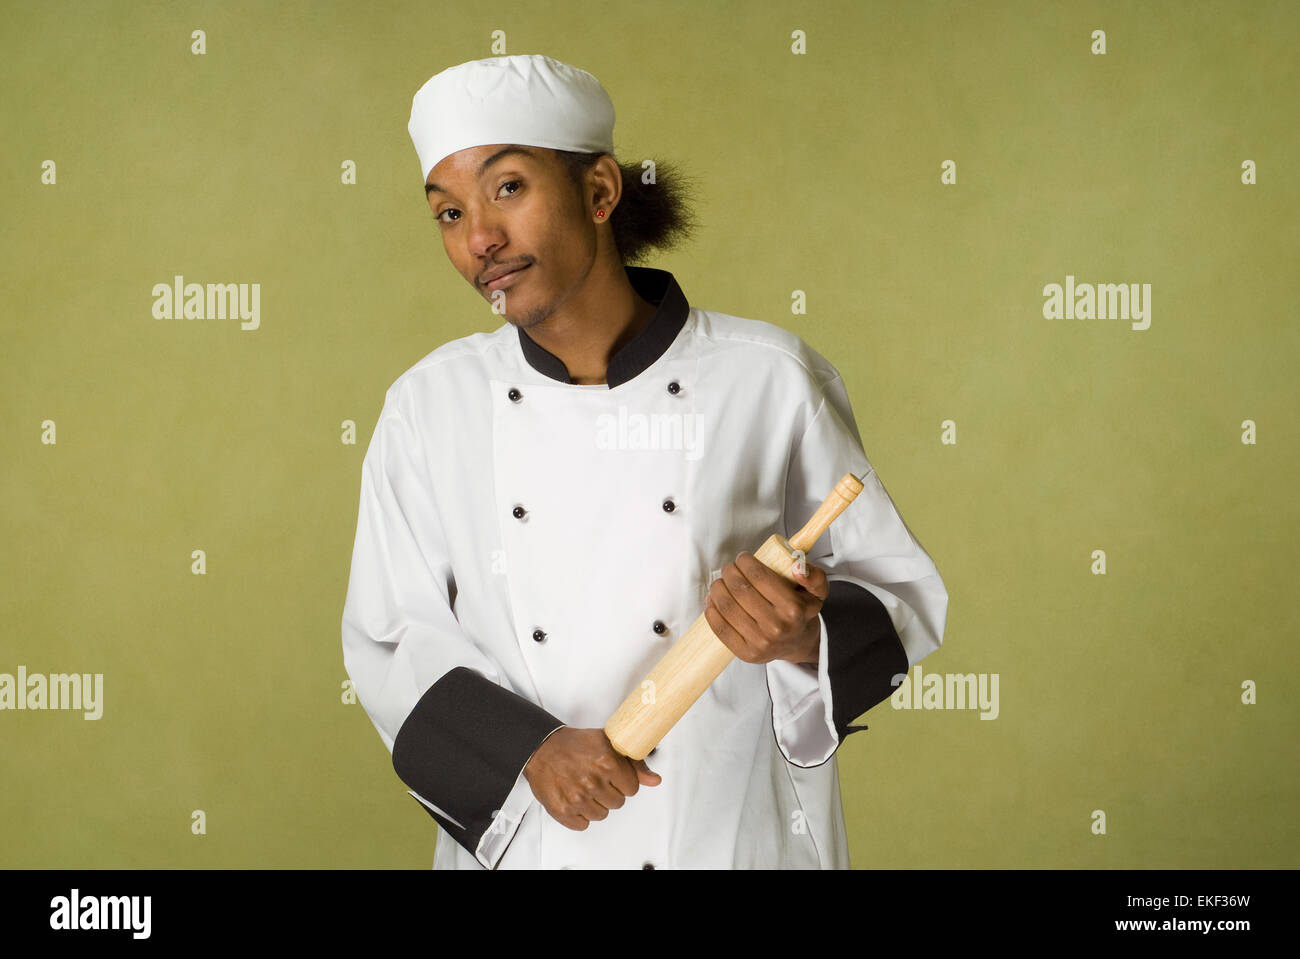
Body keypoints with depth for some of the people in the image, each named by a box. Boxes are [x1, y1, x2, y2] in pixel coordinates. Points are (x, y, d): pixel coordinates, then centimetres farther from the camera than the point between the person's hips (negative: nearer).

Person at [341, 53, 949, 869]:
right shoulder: (430, 406, -4)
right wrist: (526, 750, -16)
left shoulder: (769, 380, -10)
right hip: (517, 841, 1)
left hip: (737, 837, -1)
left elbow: (902, 596, -4)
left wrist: (805, 639, -24)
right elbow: (391, 640, -1)